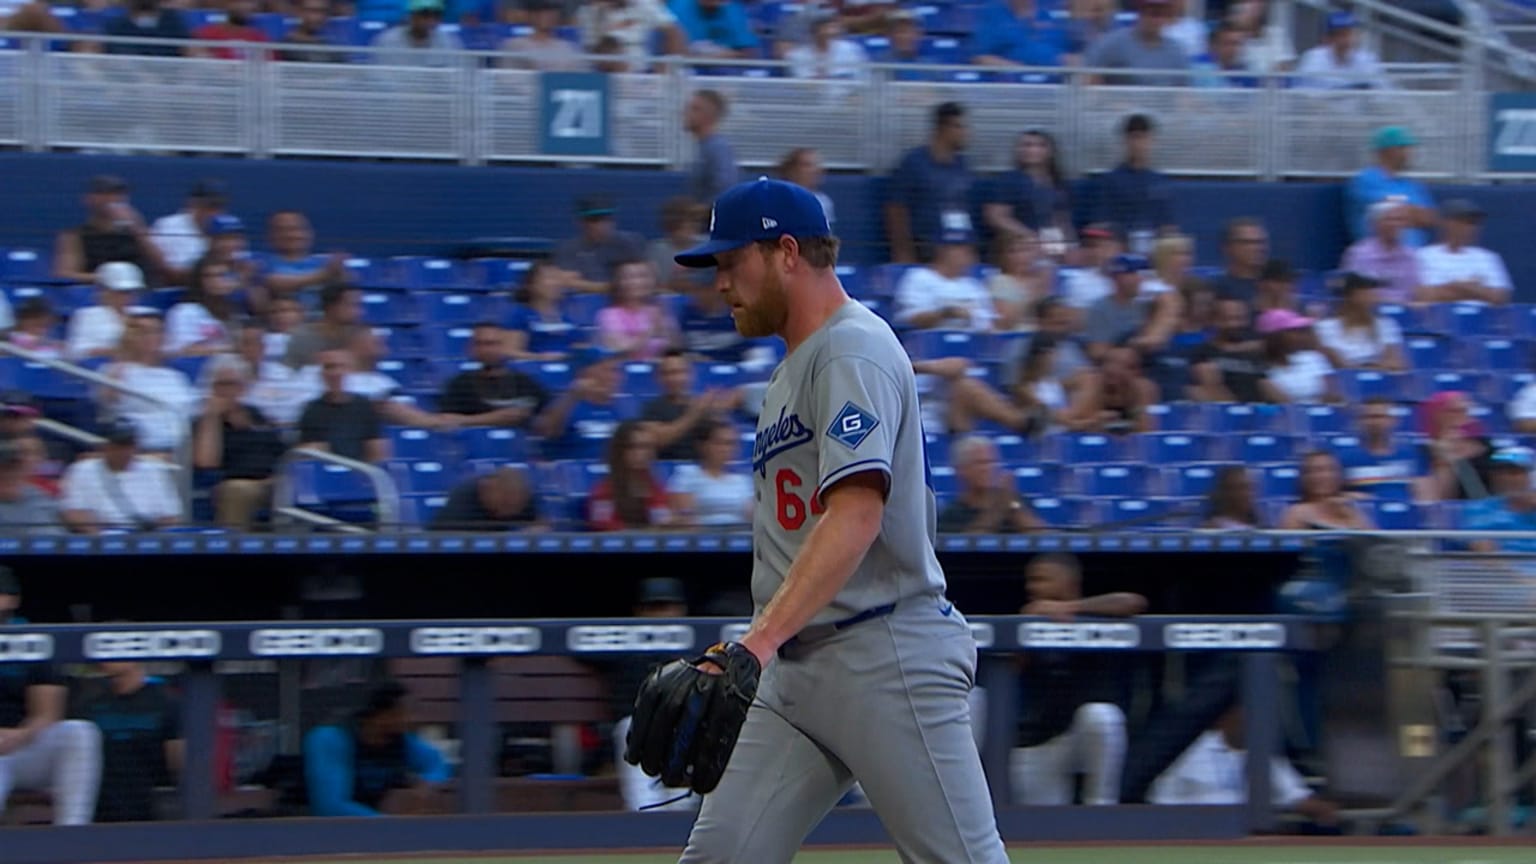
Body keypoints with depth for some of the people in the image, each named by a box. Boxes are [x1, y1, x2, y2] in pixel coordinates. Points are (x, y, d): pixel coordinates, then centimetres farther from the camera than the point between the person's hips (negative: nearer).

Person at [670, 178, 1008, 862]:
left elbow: (857, 516, -25)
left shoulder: (855, 351, -11)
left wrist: (761, 639, -34)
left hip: (890, 654, -9)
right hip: (796, 669, 9)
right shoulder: (793, 367, 21)